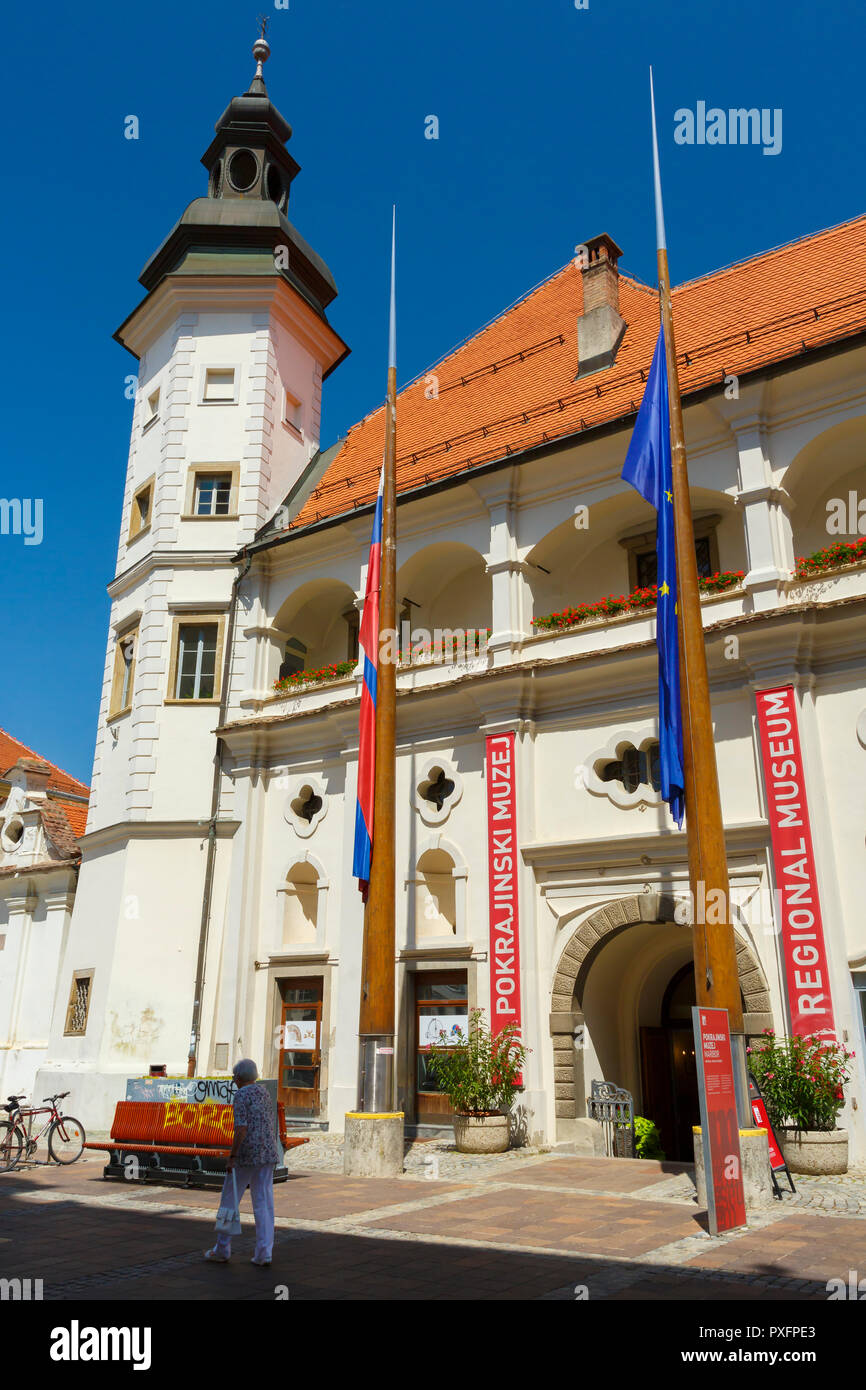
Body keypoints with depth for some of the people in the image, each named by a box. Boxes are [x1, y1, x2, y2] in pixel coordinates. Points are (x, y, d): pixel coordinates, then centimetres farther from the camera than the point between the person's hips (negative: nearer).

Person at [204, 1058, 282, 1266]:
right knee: (264, 1204, 6)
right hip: (267, 1154, 6)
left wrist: (231, 1157, -16)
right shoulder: (264, 1093, 12)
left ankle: (222, 1250, 18)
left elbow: (241, 1128, -18)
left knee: (229, 1200, 9)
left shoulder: (240, 1096, -10)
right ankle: (264, 1253, 3)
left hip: (246, 1154, -6)